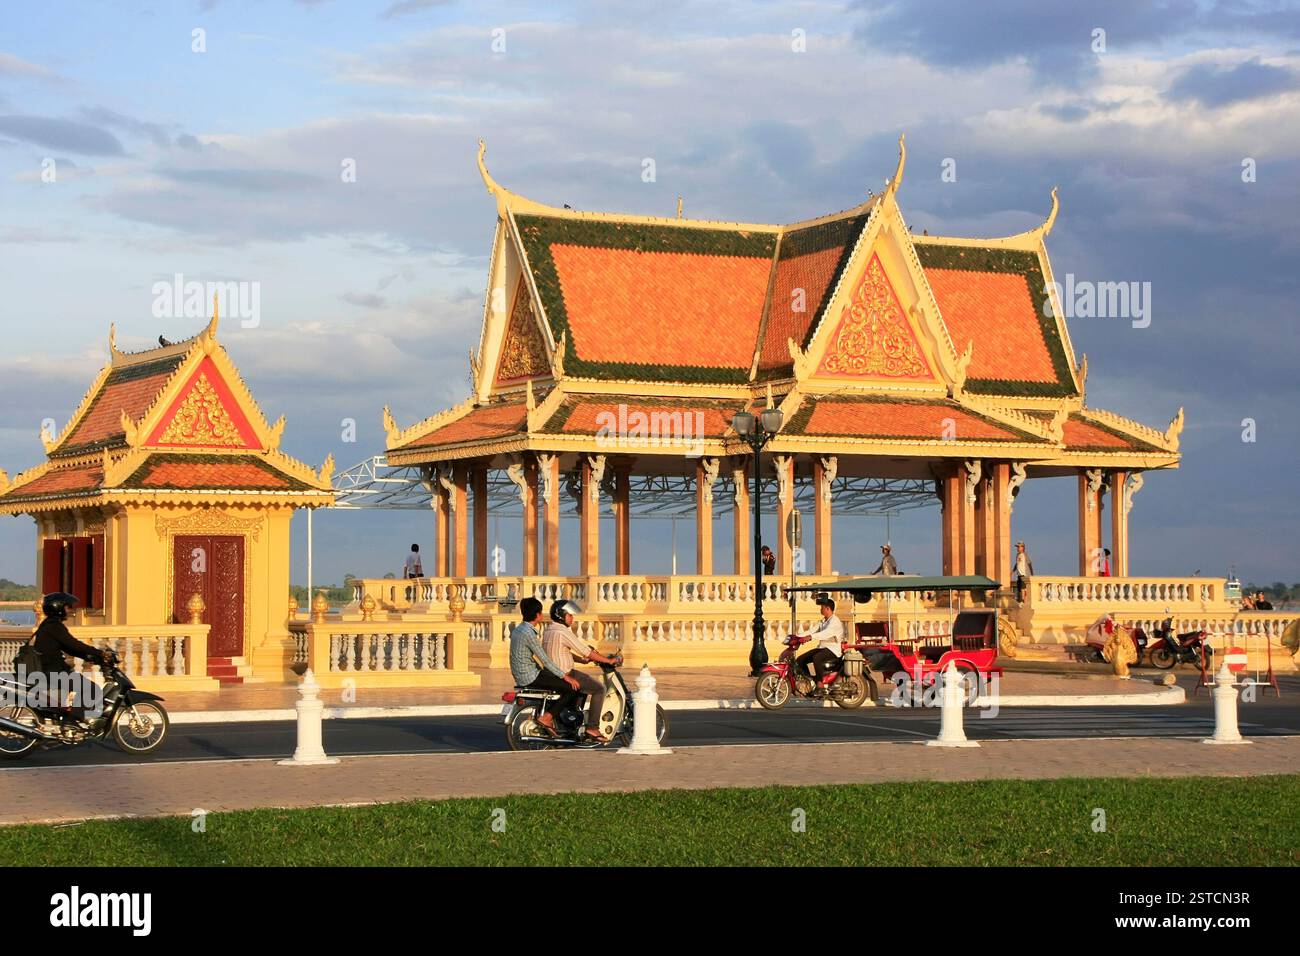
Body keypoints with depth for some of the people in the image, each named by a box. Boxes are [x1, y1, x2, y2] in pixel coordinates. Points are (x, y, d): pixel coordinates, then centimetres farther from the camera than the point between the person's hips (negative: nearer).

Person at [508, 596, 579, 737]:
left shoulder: (518, 629, 12)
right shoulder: (529, 633, -18)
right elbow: (545, 660, -19)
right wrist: (565, 676, -14)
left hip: (521, 676, 10)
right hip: (531, 677, -10)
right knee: (572, 688, -11)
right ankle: (546, 718, -13)